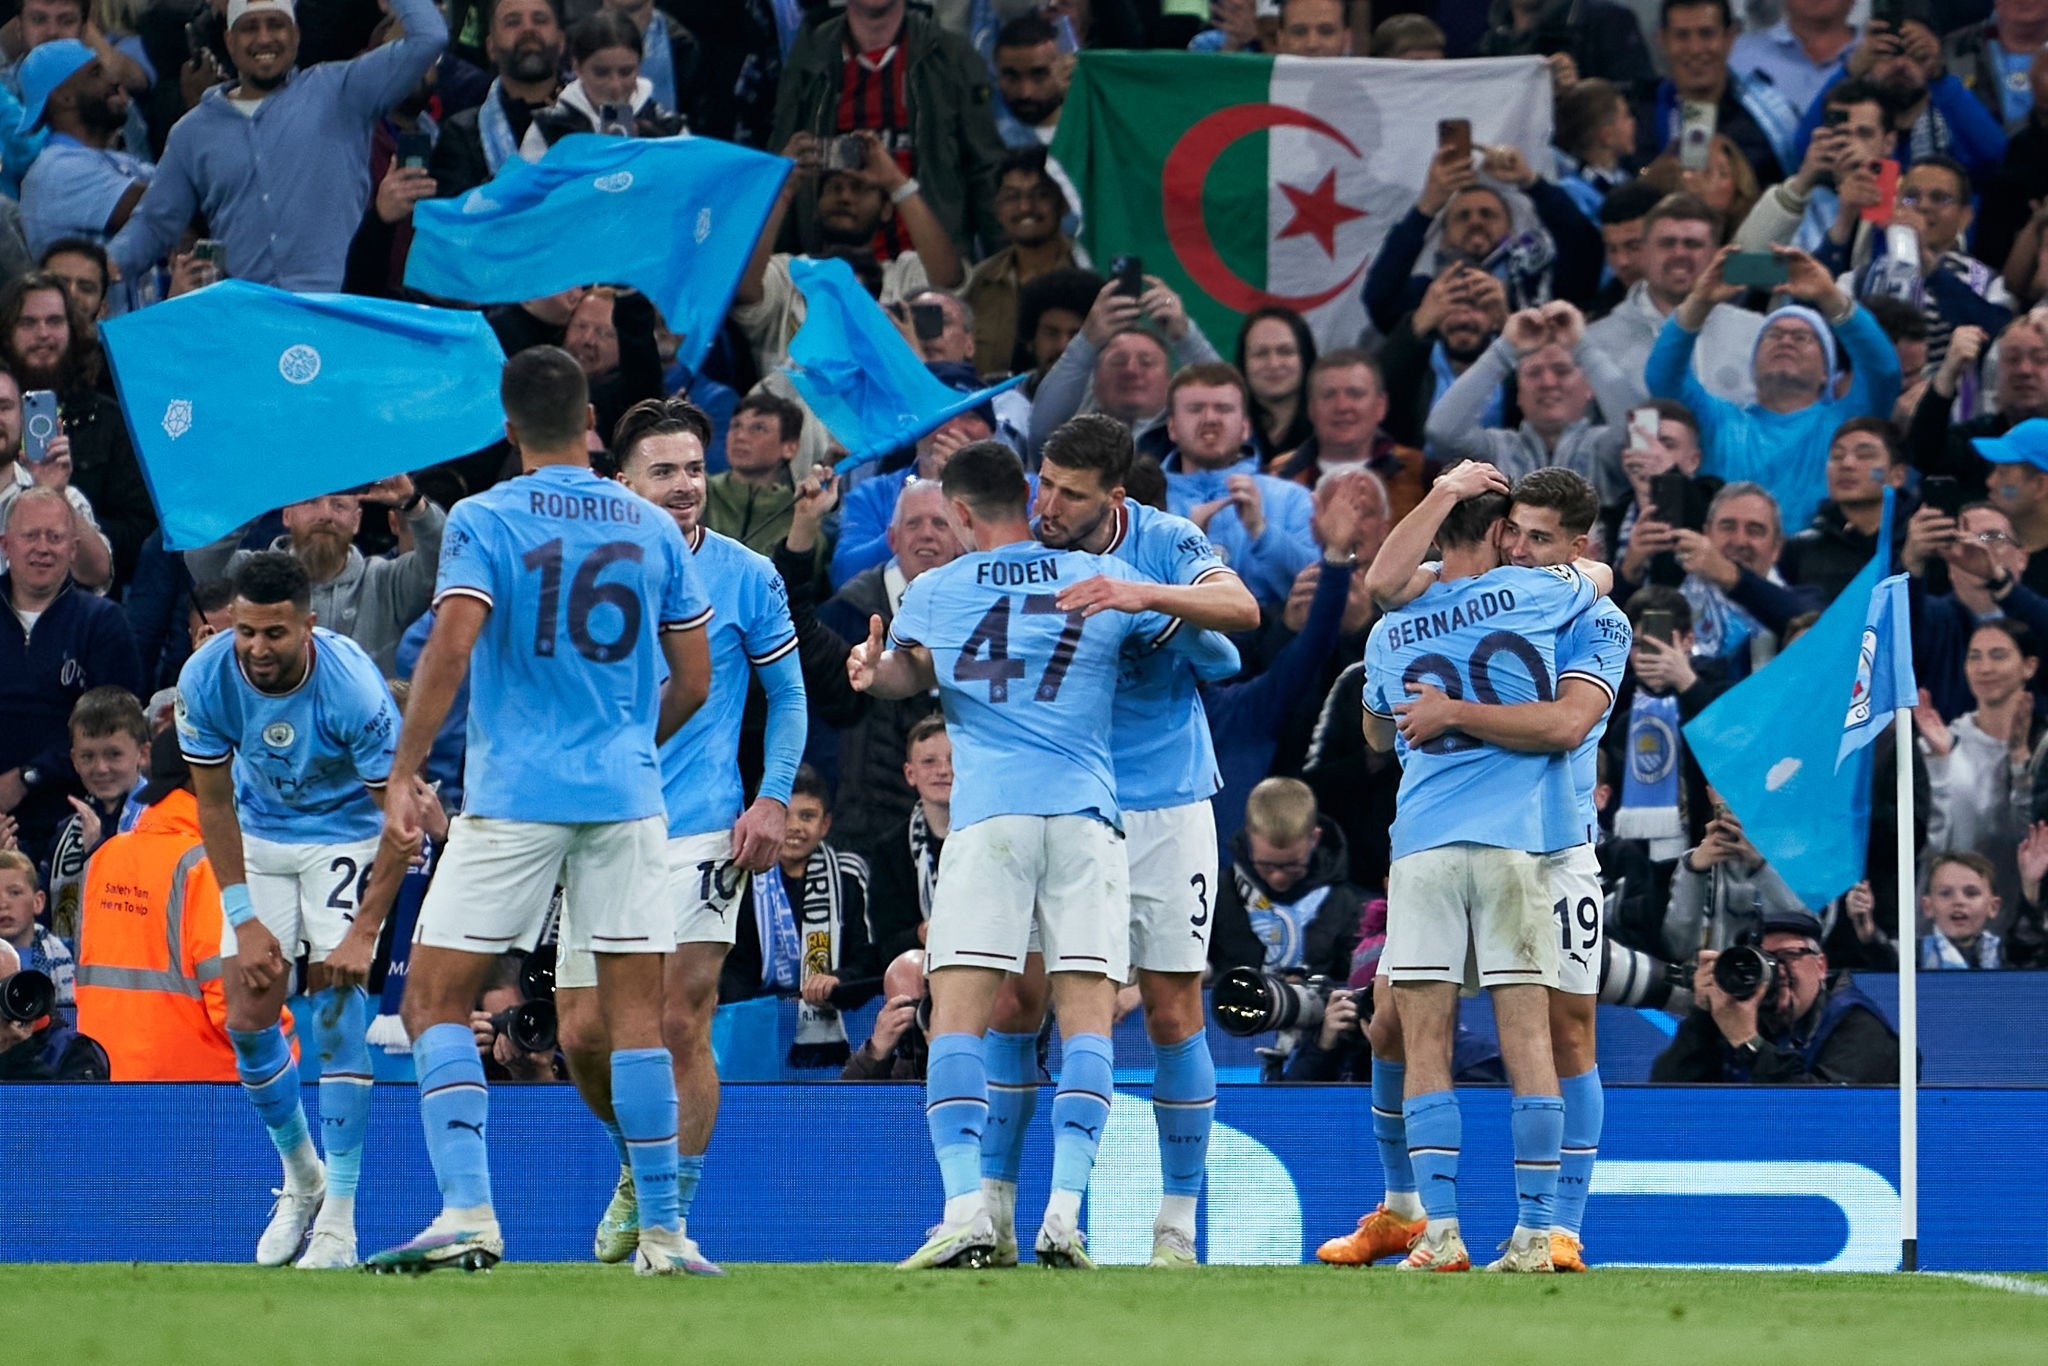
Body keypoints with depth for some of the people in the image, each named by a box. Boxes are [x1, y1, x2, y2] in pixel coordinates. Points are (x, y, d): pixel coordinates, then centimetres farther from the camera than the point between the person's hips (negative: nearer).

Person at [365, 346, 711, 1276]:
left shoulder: (484, 521, -3)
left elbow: (449, 651, -16)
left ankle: (468, 1213, -13)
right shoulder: (654, 529, 8)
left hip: (511, 795, -3)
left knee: (434, 999, 2)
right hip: (626, 796, 3)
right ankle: (662, 1229, 3)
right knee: (635, 1011, 6)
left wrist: (402, 777, -13)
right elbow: (694, 682, 12)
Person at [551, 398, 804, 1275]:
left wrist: (773, 800, -2)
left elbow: (787, 693, 9)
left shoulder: (746, 576, 1)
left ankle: (672, 1220, -5)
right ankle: (638, 1168, 30)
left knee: (679, 1023, -11)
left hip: (701, 829, -3)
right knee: (584, 1034, 1)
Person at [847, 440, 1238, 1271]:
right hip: (1087, 813, 1)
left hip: (987, 815, -1)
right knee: (1087, 1018, 0)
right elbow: (1218, 655, 21)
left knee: (958, 1016, -2)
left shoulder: (934, 593, 9)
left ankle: (967, 1211, -16)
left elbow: (905, 676, 26)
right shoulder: (1105, 579, 11)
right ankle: (1064, 1211, -13)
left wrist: (874, 669, 41)